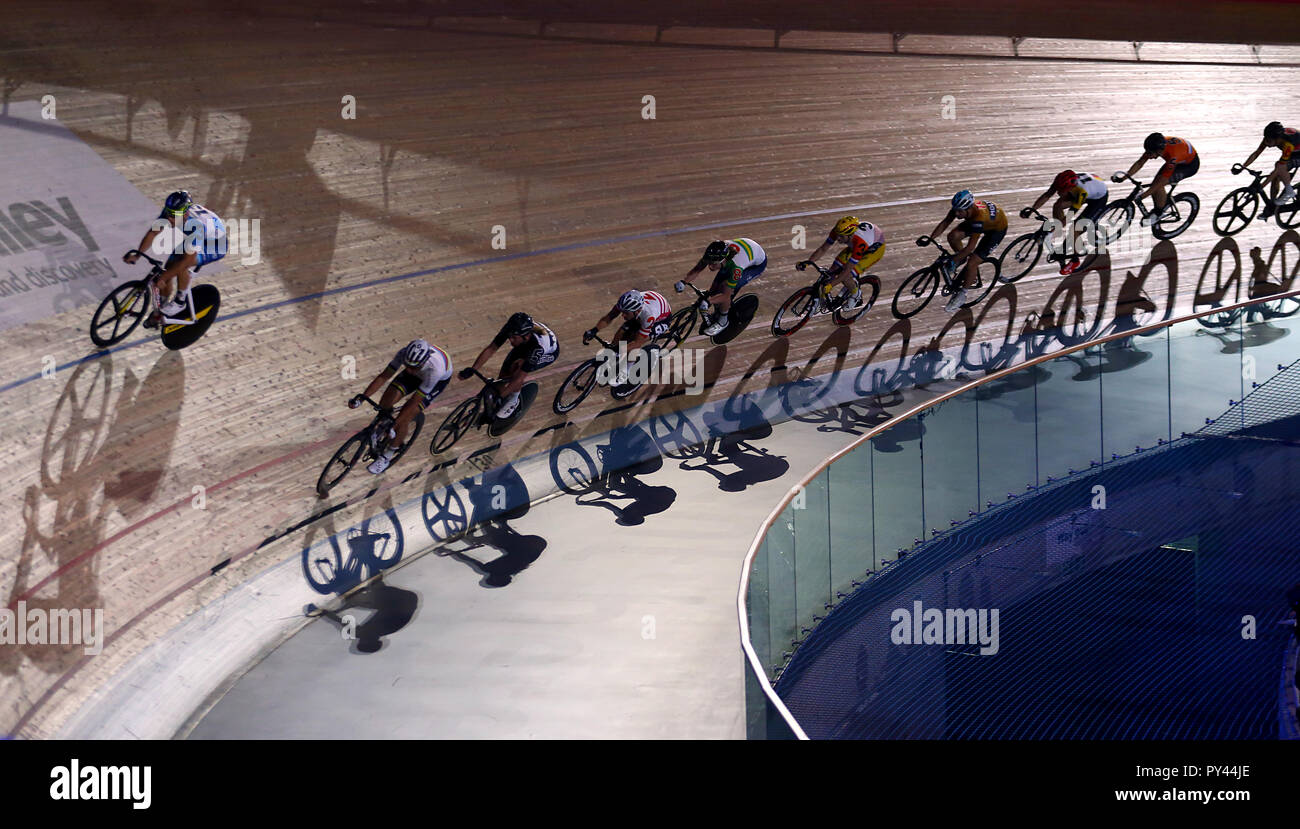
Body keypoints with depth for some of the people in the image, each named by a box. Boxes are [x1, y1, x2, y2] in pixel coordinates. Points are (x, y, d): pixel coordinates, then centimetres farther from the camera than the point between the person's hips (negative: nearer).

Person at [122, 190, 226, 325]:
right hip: (194, 239, 7)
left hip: (216, 245, -7)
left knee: (181, 265, -30)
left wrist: (163, 277, -33)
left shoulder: (195, 225, -41)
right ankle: (160, 310, 18)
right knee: (169, 267, -3)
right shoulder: (170, 212, -23)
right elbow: (153, 232, -11)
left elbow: (188, 259, -37)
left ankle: (180, 301, -7)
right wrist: (136, 255, -19)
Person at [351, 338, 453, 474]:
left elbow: (415, 401, -37)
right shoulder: (405, 353, -36)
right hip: (418, 375, 4)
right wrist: (361, 397, -35)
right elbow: (383, 376, -27)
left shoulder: (435, 369, -45)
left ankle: (386, 457, 4)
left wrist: (394, 426, -36)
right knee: (386, 402, -9)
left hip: (439, 379, -4)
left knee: (405, 416, -15)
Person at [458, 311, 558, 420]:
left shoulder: (538, 346, -45)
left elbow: (519, 378, -41)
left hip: (549, 352, -5)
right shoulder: (510, 329, -34)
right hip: (525, 346, 5)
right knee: (503, 375, -11)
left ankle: (513, 401, -6)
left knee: (517, 367, -31)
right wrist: (472, 370, -36)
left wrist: (500, 395, -40)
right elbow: (490, 349, -27)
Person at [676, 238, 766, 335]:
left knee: (726, 289, -22)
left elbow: (726, 295, -36)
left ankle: (722, 321, -1)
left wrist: (707, 302, -48)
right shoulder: (713, 253, -31)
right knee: (715, 289, -5)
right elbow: (696, 269, -20)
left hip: (757, 264, -6)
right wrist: (683, 282, -36)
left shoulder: (736, 267, -44)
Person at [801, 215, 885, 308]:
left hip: (875, 249, -7)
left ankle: (856, 294, 11)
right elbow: (822, 249, -19)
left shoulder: (860, 243, -43)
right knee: (834, 270, -7)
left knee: (845, 277, -20)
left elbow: (846, 270, -39)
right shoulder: (839, 231, -28)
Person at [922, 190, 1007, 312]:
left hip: (997, 228, -7)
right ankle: (962, 258, 13)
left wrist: (953, 261, -38)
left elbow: (970, 247, -39)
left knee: (971, 264, -15)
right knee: (953, 236, -17)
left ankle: (961, 295, 4)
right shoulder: (959, 207, -25)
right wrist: (929, 238, -29)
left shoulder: (979, 217, -42)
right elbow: (944, 223, -17)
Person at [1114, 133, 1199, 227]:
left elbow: (1161, 181, -38)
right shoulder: (1155, 145, -23)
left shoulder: (1172, 156, -42)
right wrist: (1124, 177, -26)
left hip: (1190, 164, -7)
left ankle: (1158, 213, -2)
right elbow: (1139, 163, -14)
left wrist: (1141, 196, -39)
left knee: (1158, 185, -22)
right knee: (1155, 184, -7)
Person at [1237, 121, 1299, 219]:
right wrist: (1241, 168, -20)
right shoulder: (1270, 137, -21)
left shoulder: (1287, 144, -40)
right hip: (1292, 153, 7)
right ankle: (1272, 206, 11)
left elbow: (1277, 170, -37)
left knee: (1279, 167, -30)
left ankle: (1288, 191, -11)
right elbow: (1256, 153, -13)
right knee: (1275, 178, -4)